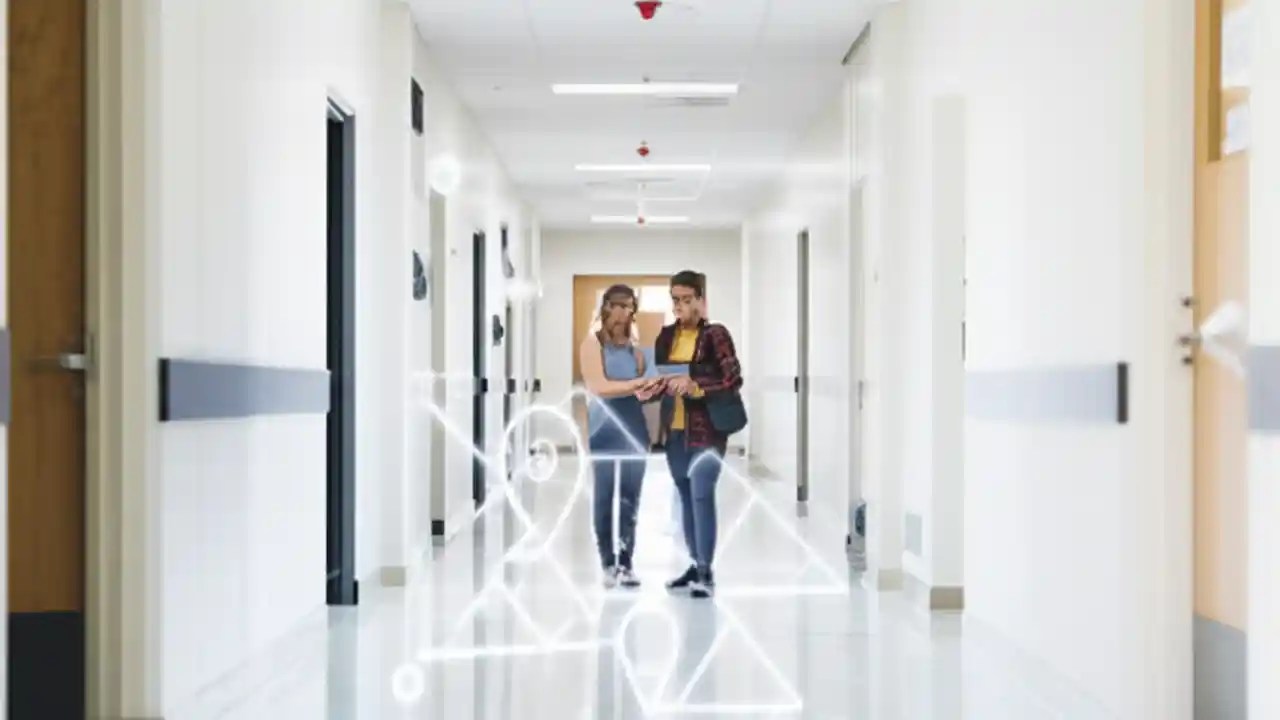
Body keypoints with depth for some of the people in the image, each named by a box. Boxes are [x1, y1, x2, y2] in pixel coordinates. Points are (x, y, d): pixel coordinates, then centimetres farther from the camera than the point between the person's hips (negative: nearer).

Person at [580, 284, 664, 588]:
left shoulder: (634, 349, 11)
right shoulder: (593, 343, -1)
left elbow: (639, 391, 14)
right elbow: (598, 387, -11)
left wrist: (647, 392, -10)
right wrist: (639, 384, -17)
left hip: (634, 431, 4)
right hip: (604, 432, -4)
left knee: (630, 499, 3)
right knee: (604, 499, 1)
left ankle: (626, 563, 7)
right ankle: (608, 563, 8)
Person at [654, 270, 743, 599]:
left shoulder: (715, 335, -7)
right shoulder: (667, 335, 9)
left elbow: (734, 379, -11)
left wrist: (695, 387, -22)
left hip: (706, 428, -6)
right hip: (674, 429, 6)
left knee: (701, 495, -13)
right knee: (686, 497, 11)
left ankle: (706, 573, -11)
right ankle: (696, 565, 21)